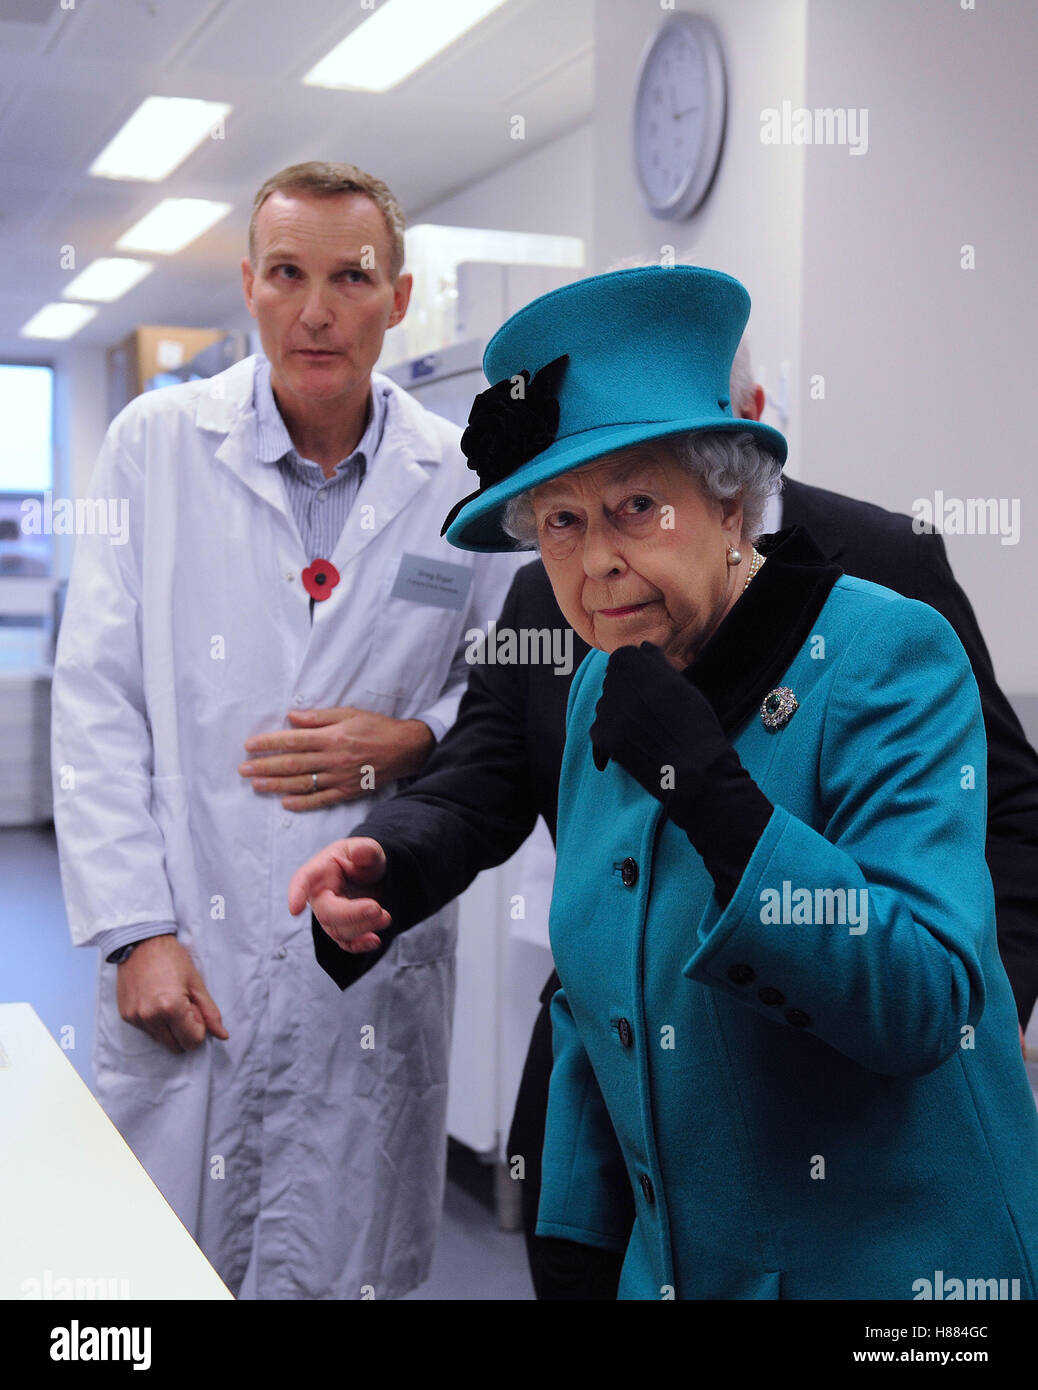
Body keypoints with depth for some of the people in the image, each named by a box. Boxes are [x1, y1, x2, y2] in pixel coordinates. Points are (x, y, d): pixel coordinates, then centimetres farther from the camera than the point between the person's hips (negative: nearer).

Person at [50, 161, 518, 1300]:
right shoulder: (156, 442, -1)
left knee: (335, 1272, 9)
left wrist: (416, 739, -8)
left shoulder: (462, 481, 1)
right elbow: (98, 702, -2)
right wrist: (135, 929, -8)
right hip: (184, 945, 0)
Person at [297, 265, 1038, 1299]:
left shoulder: (888, 658, -17)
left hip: (887, 1259, -5)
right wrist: (578, 1231, 9)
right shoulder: (602, 693, 2)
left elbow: (929, 1002, -24)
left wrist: (712, 791, -31)